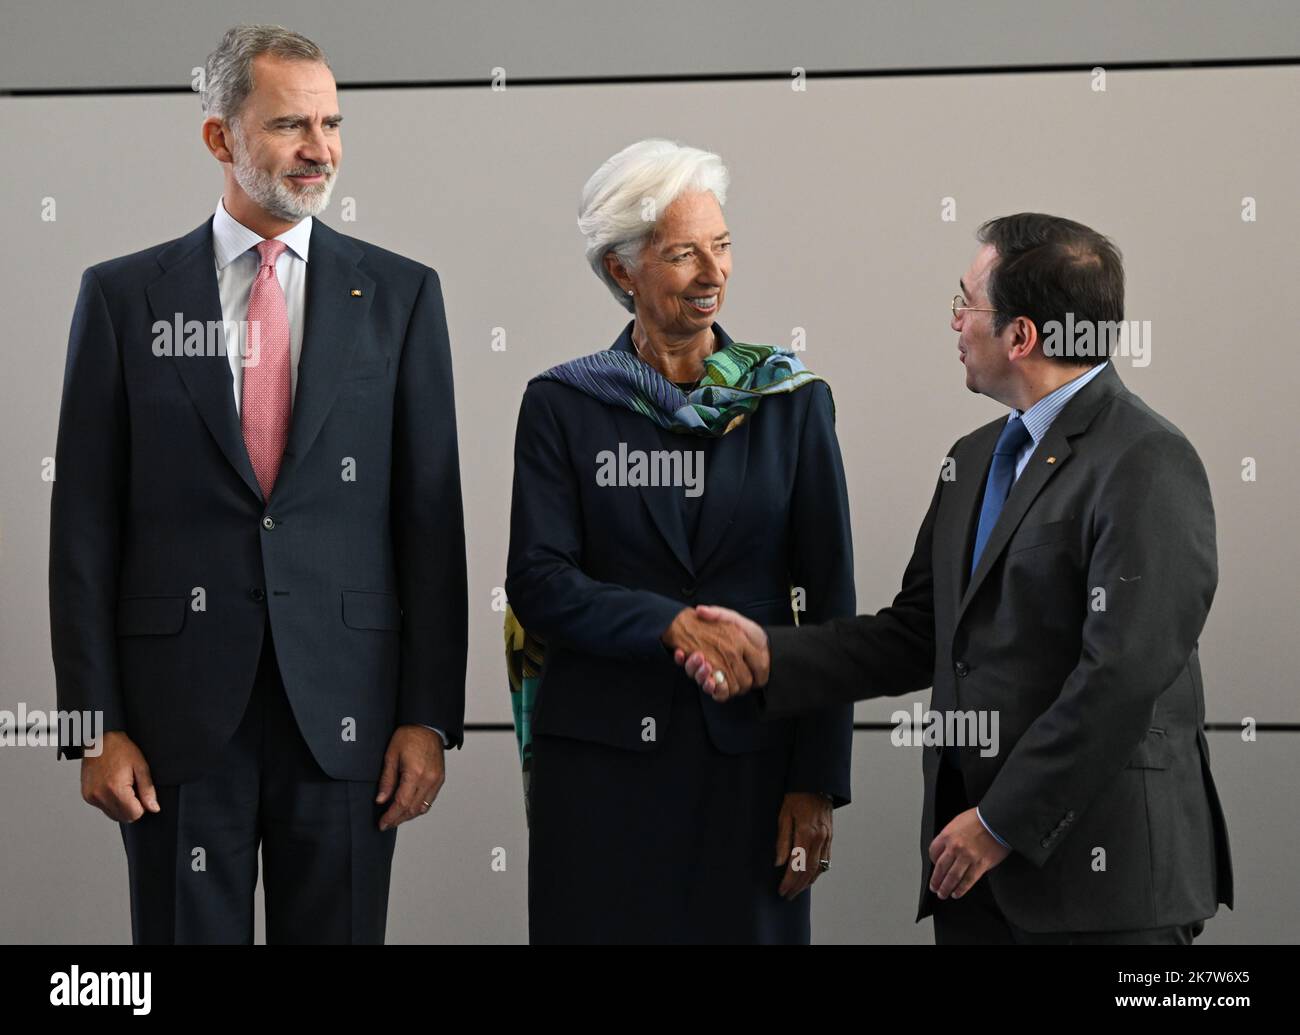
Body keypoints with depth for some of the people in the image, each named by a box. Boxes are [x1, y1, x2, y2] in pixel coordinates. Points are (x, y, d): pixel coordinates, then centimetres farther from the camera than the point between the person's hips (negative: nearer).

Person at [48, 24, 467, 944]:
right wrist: (95, 726, -3)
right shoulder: (124, 297, 4)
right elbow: (85, 524, 3)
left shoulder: (399, 295, 6)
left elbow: (431, 516, 4)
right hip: (179, 717, 0)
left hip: (343, 710, 1)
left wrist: (429, 717, -2)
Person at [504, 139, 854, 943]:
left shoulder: (792, 402, 4)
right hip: (600, 757, 0)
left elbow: (830, 603, 2)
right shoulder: (562, 406, 2)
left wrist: (818, 783, -4)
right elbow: (538, 583, -6)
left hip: (749, 757, 1)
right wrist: (668, 626, -21)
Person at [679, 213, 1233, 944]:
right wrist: (770, 657, 4)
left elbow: (1124, 673, -20)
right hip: (976, 862, 8)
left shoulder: (1146, 466, -13)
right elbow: (918, 634, 17)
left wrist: (1003, 823, -17)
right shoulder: (976, 458, 16)